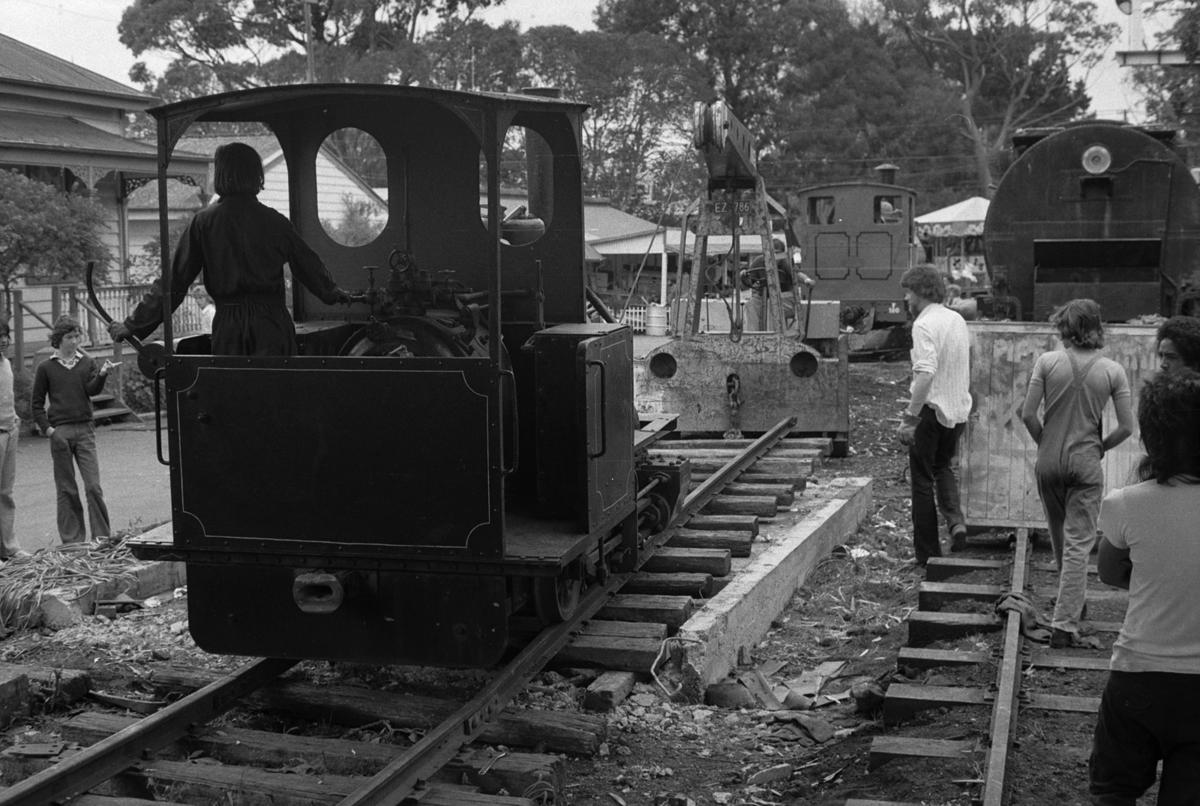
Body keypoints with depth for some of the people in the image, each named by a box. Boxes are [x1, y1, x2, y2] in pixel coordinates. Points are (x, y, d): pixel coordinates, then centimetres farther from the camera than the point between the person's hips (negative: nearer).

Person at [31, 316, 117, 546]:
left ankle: (102, 534, -1)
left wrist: (101, 375, -25)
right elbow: (37, 403, 7)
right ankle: (72, 538, 9)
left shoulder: (87, 363, 9)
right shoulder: (46, 368, 5)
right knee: (66, 489, 3)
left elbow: (92, 390, -6)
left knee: (93, 485, -5)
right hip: (60, 432, -1)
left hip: (84, 429, 1)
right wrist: (48, 428, -5)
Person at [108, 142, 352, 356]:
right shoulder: (275, 222, 1)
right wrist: (332, 292, 36)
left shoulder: (204, 222, -3)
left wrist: (133, 324, 3)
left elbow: (174, 280, -4)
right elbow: (307, 264, 15)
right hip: (272, 323, 0)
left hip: (229, 324, 0)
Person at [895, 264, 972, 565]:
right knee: (944, 466, 28)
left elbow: (926, 373, -29)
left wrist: (910, 417, -29)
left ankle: (928, 555, 11)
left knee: (922, 480, 5)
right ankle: (956, 520, 5)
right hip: (959, 410, 8)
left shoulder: (925, 325, -17)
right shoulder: (958, 320, 9)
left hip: (933, 409, -8)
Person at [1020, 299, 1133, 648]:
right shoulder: (1112, 371, -5)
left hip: (1049, 461, 1)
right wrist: (1100, 447, 10)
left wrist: (1044, 443, 8)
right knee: (1079, 543, 3)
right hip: (1086, 463, -1)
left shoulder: (1048, 361, -7)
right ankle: (1064, 625, -1)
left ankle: (1071, 603, 41)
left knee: (1059, 537, 21)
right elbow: (1127, 427, -6)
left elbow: (1028, 414, -9)